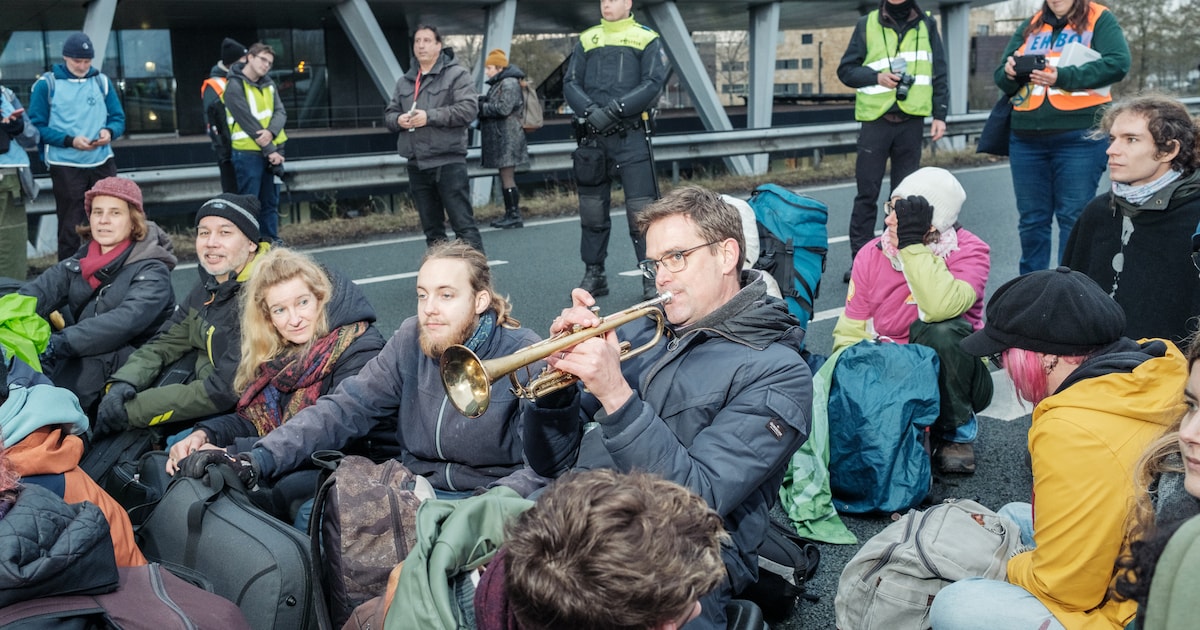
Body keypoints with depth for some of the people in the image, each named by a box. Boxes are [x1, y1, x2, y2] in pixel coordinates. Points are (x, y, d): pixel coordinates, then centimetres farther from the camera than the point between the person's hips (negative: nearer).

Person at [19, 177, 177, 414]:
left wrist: (62, 342, -36)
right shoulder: (82, 259, 11)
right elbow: (41, 289, -6)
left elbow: (126, 321, -26)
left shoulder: (152, 271, -9)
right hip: (82, 355, 5)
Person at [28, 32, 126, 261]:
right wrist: (70, 141, -19)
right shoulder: (47, 84, -2)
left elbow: (118, 119, 10)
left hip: (102, 163, 3)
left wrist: (109, 131, -13)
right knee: (71, 227, 3)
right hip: (65, 166, -3)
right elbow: (37, 126, -4)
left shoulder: (101, 81, 7)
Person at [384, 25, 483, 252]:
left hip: (448, 162, -6)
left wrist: (430, 116, -18)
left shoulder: (456, 74, -2)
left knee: (463, 223, -8)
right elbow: (388, 113, 20)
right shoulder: (404, 81, 17)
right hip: (417, 165, 6)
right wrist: (398, 120, -5)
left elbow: (469, 108, -14)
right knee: (431, 228, 13)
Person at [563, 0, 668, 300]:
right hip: (593, 137, 4)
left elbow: (653, 84, -6)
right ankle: (594, 275, 20)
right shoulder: (586, 40, 15)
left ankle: (653, 278, -1)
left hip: (631, 137, -3)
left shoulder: (646, 39, 6)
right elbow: (570, 83, 7)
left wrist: (614, 110, -16)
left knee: (641, 209, -8)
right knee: (592, 210, 8)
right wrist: (590, 111, -12)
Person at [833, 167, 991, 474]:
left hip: (952, 381, -2)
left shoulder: (969, 251, -14)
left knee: (943, 330, -35)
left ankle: (956, 434, -10)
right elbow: (850, 332, -4)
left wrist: (912, 243, -31)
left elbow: (941, 308, -37)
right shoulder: (872, 254, -4)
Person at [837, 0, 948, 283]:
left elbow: (939, 74, 10)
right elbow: (846, 69, 4)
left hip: (911, 121, 2)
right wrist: (877, 77, -12)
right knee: (867, 193, -2)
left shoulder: (926, 25, 10)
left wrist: (940, 114, 2)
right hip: (876, 120, -2)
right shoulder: (867, 24, 5)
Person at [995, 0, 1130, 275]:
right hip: (1026, 138, 4)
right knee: (1032, 218, 10)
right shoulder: (1030, 25, 15)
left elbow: (1117, 63, -12)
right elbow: (1001, 77, 13)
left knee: (1073, 218, -2)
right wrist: (1010, 73, -11)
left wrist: (1062, 77, -21)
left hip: (1080, 136, -4)